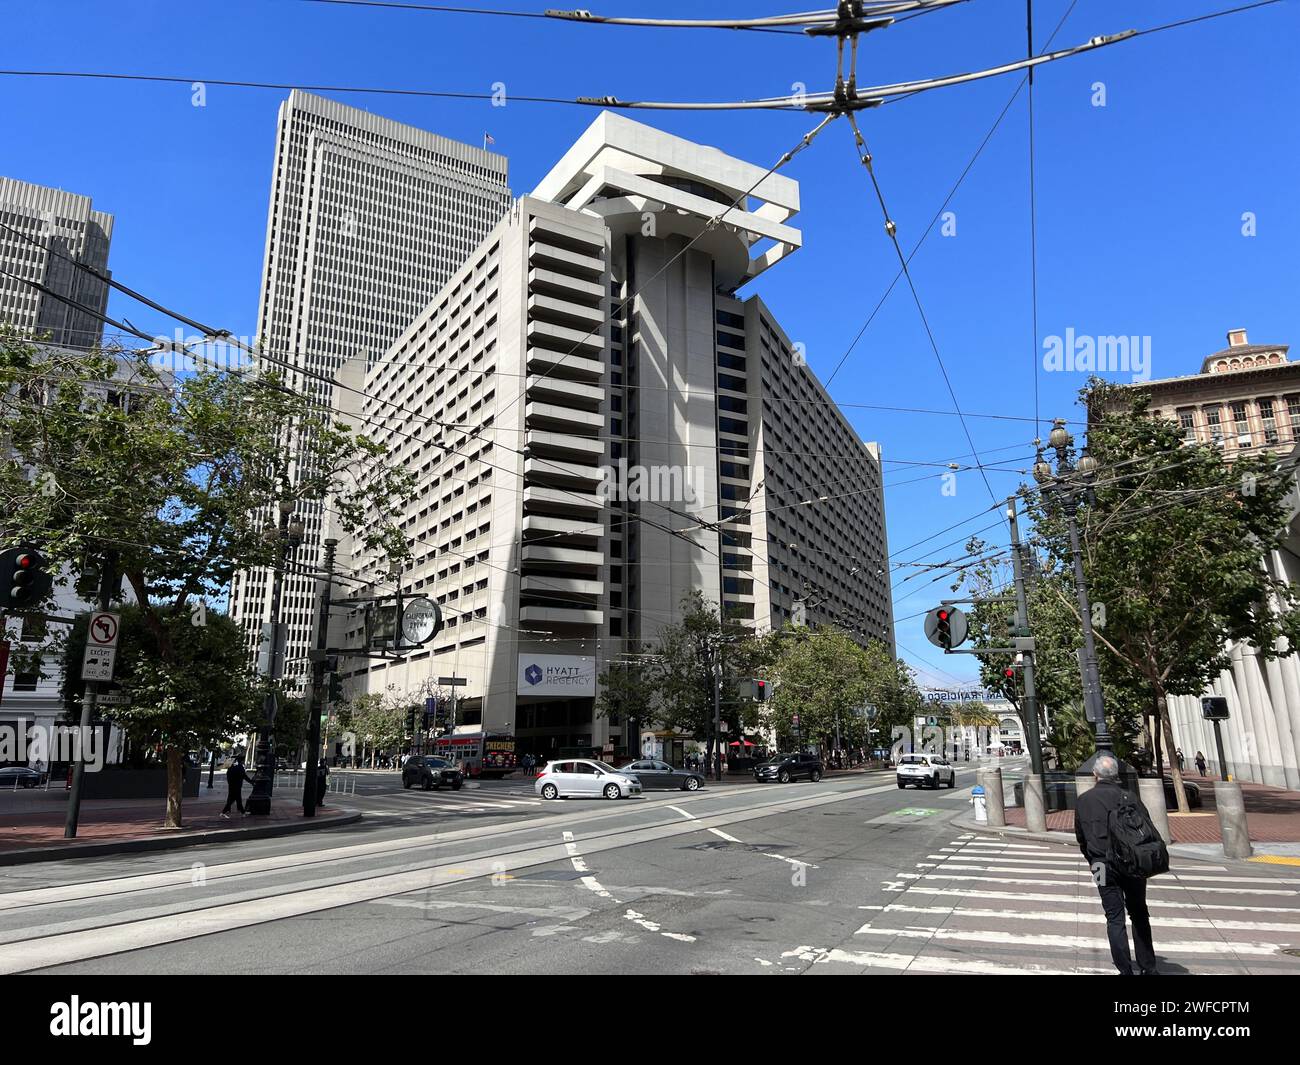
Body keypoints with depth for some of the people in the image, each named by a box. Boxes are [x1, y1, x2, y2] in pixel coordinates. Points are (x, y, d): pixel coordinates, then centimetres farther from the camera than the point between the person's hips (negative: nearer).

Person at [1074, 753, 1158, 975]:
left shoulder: (1083, 801, 1)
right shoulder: (1129, 798, -5)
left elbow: (1080, 837, 9)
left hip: (1103, 866, 0)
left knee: (1115, 918, 6)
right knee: (1139, 915, 14)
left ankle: (1125, 970, 5)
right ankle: (1148, 968, 19)